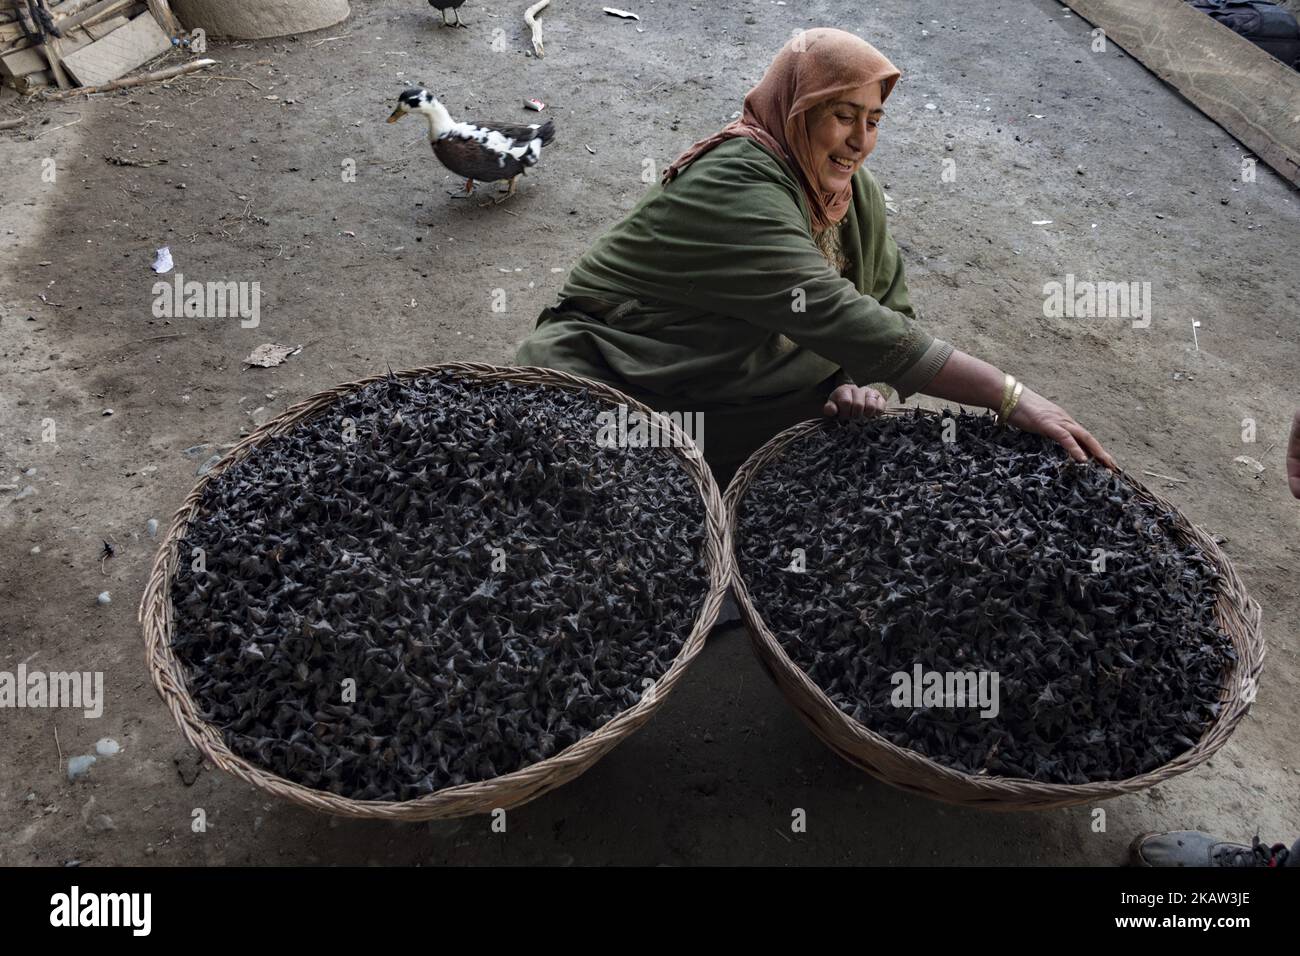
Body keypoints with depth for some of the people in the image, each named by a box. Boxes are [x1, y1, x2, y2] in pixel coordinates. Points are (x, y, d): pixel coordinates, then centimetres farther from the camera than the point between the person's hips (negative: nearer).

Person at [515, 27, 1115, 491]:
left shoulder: (856, 193, 2)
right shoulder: (734, 185, -25)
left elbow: (891, 313, 6)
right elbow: (835, 317, -34)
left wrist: (867, 385, -18)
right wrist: (1008, 396, -35)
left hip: (750, 402, 7)